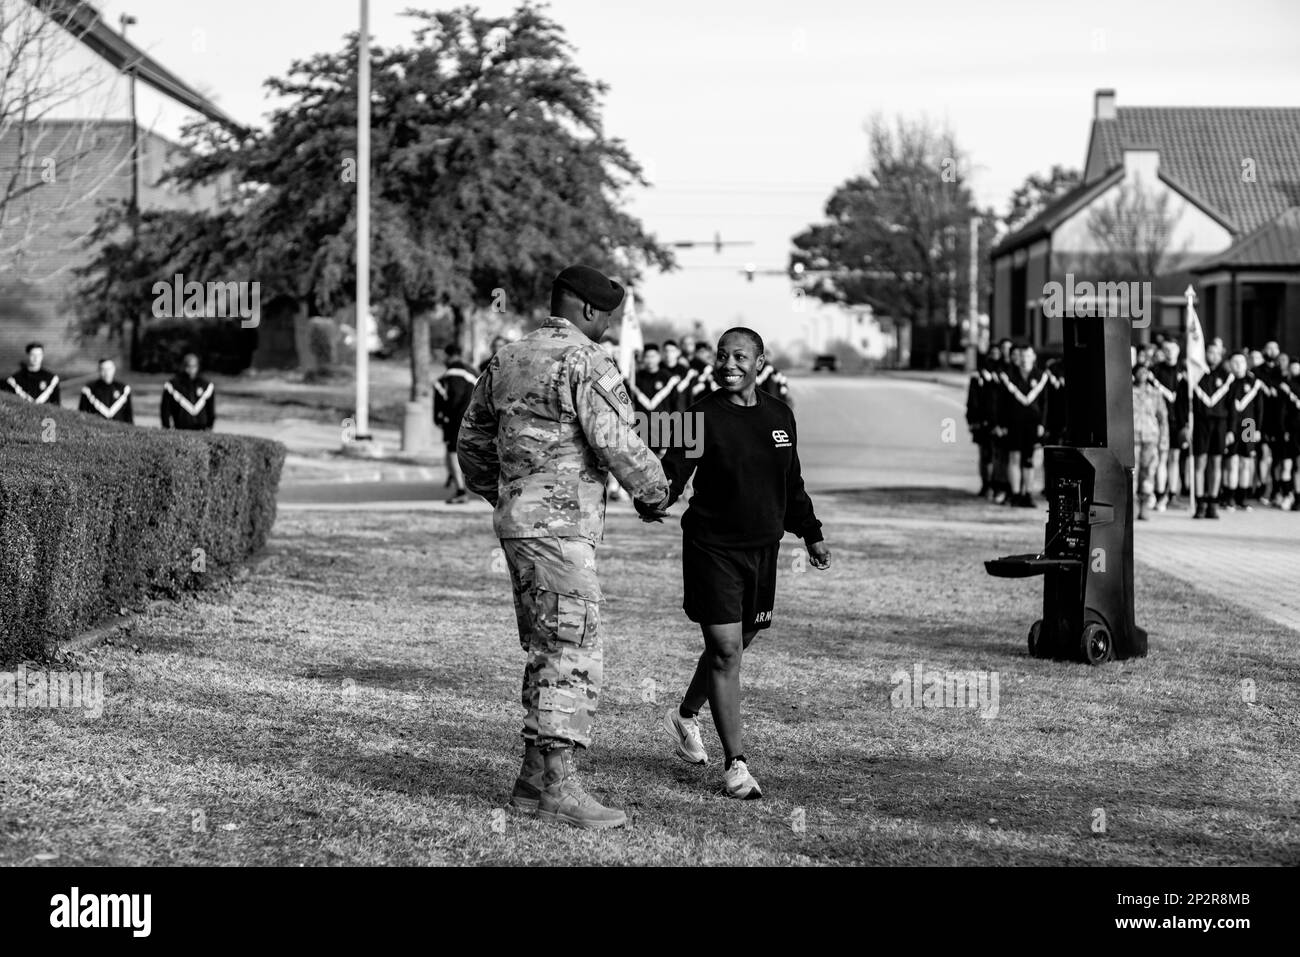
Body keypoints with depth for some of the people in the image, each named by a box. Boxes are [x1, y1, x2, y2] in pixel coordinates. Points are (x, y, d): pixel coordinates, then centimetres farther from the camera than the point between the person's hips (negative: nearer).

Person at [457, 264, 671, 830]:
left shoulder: (507, 360, 14)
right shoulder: (586, 363, -12)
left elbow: (471, 441, 21)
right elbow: (616, 444, -17)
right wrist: (655, 490, 0)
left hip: (516, 522, 9)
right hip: (561, 524, -9)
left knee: (545, 654, 15)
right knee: (574, 657, -7)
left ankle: (533, 779, 19)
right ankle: (557, 789, -9)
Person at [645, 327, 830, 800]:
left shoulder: (779, 416, 7)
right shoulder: (703, 415, -9)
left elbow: (791, 484, 19)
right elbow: (675, 468, -19)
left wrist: (811, 534, 22)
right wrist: (653, 500, -38)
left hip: (762, 549, 6)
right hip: (712, 548, -6)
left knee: (736, 645, 16)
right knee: (725, 650, -9)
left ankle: (685, 715, 43)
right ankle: (735, 764, -4)